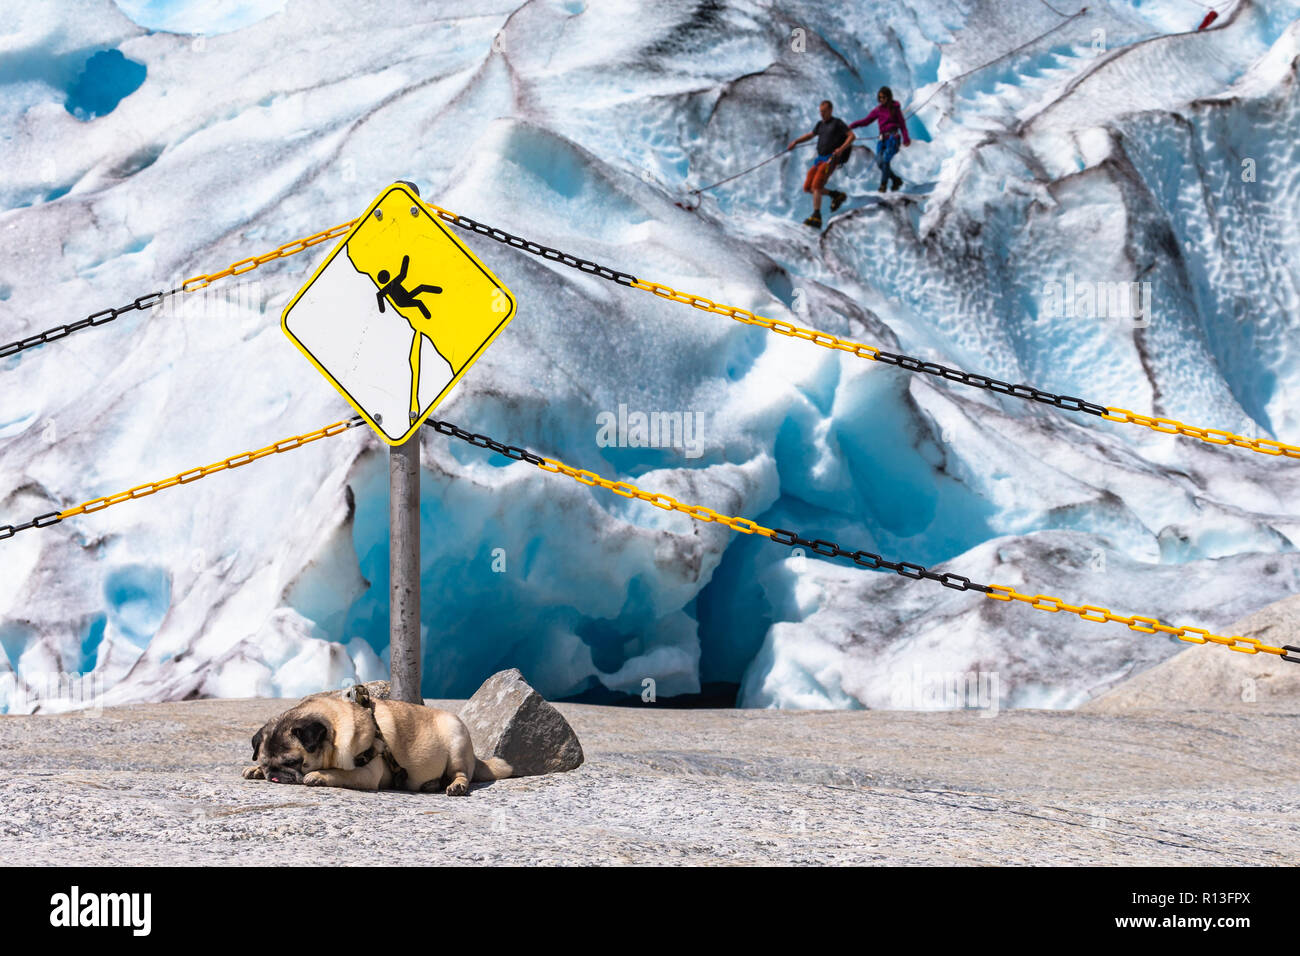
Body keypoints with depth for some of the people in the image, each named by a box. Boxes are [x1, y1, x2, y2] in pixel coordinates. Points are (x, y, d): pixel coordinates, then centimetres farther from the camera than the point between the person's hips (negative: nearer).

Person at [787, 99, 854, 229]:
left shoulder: (837, 123, -1)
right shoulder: (820, 124, 19)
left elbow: (852, 136, -5)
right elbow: (811, 135, 35)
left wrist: (842, 149, -19)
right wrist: (796, 141, 22)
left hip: (831, 159, -8)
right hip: (819, 159, 8)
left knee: (816, 186, -20)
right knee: (807, 188, 4)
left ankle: (816, 218, -23)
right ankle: (836, 195, 18)